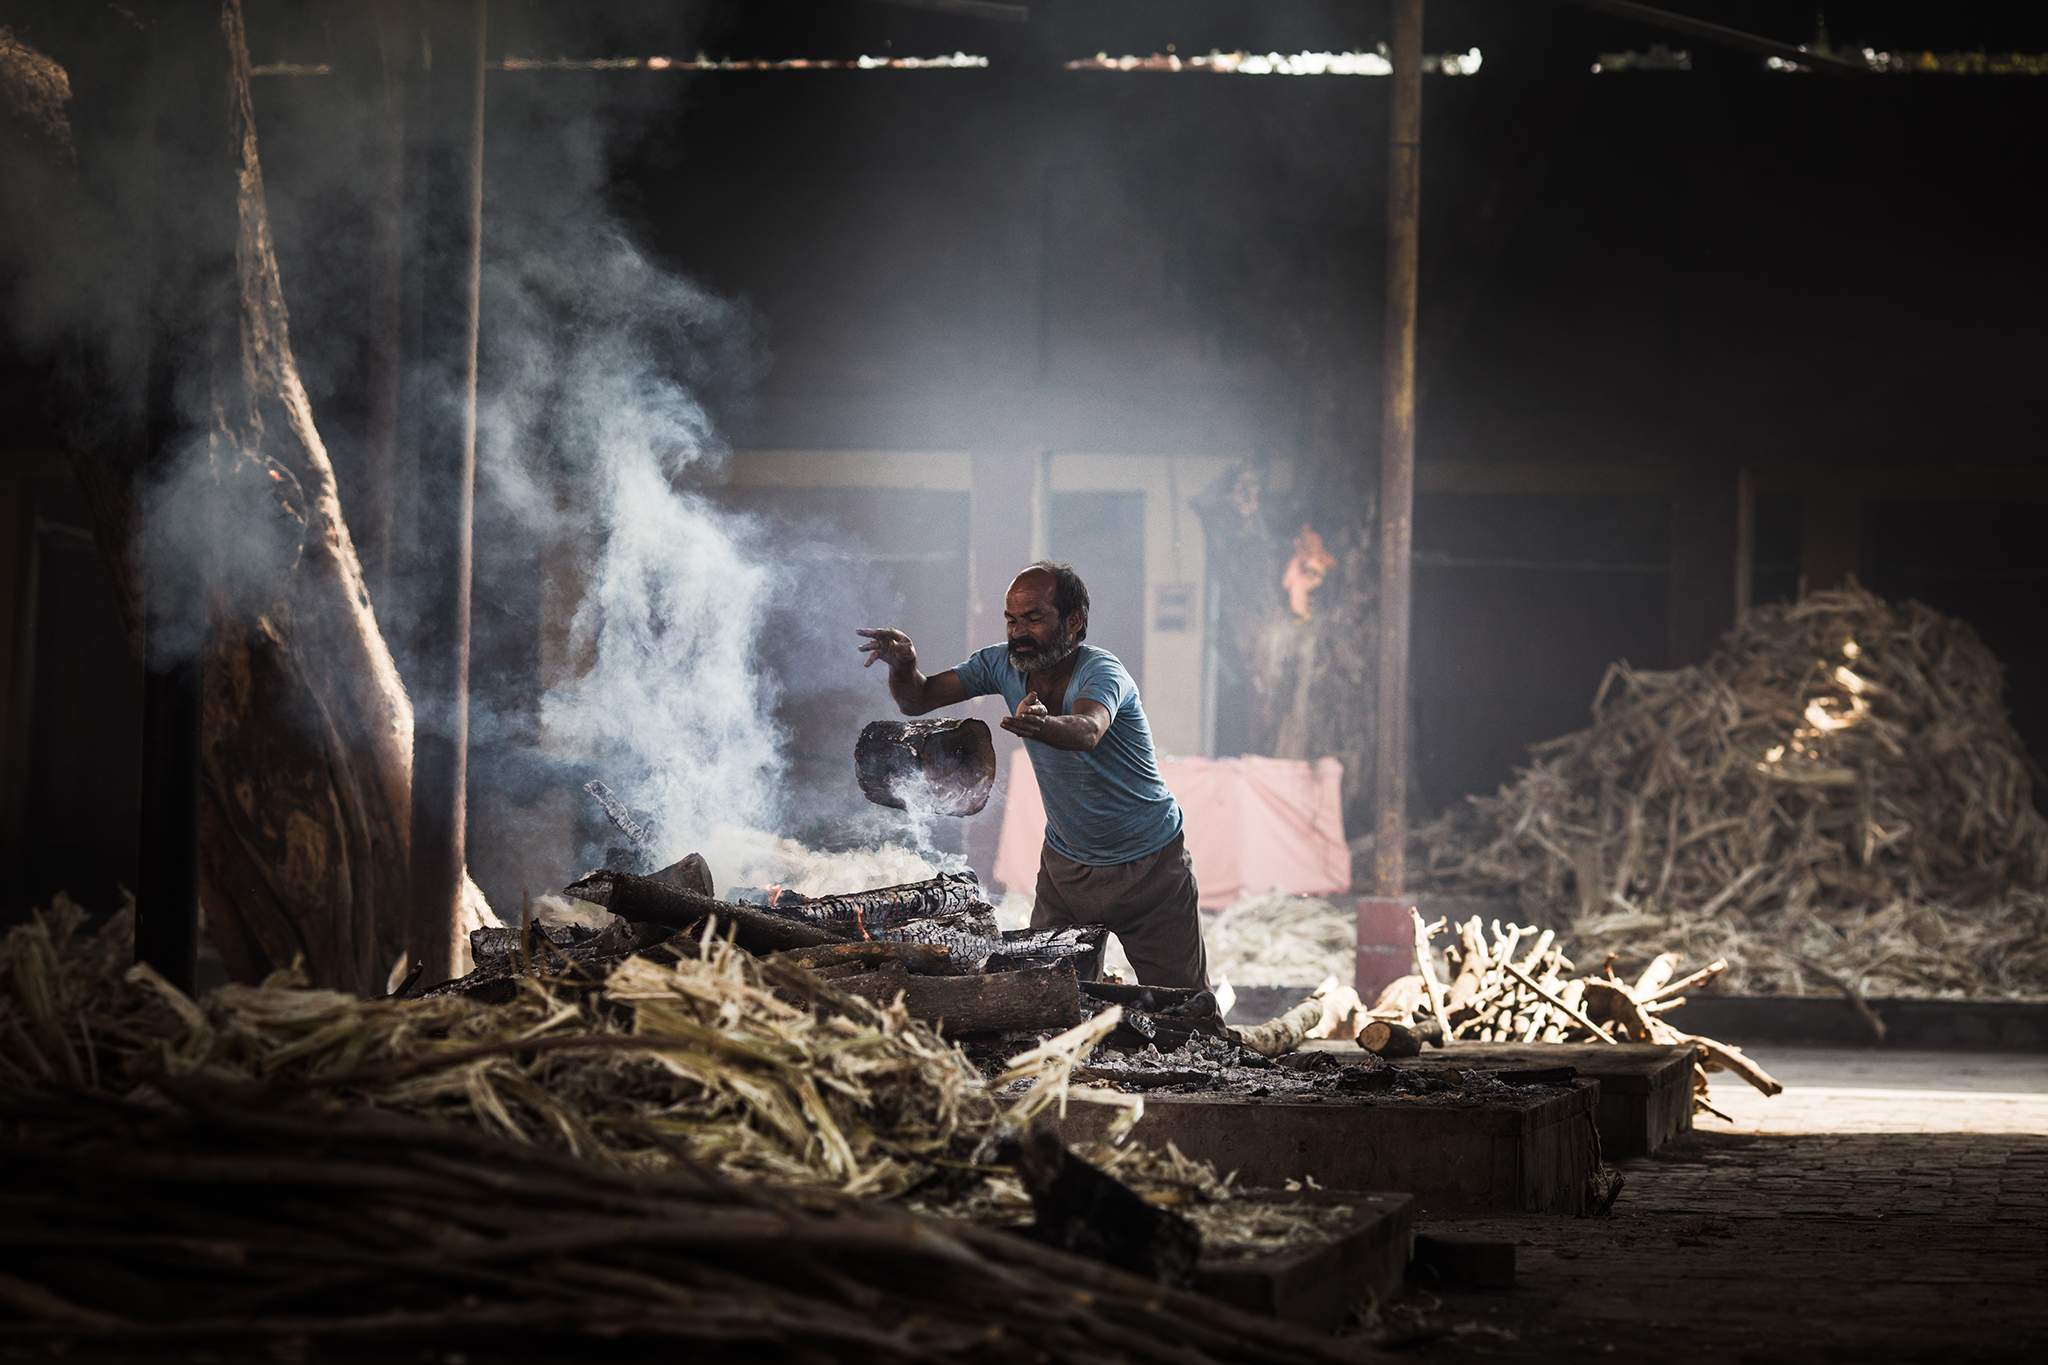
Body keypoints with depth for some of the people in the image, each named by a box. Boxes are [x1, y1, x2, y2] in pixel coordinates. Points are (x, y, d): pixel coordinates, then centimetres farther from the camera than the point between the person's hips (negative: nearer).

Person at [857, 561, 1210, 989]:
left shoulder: (1100, 672, -24)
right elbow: (918, 700, -7)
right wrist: (903, 666, -29)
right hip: (1066, 865, 5)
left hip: (1148, 869, -5)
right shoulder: (1004, 664, -7)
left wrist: (1042, 725, -68)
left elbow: (1087, 732, -46)